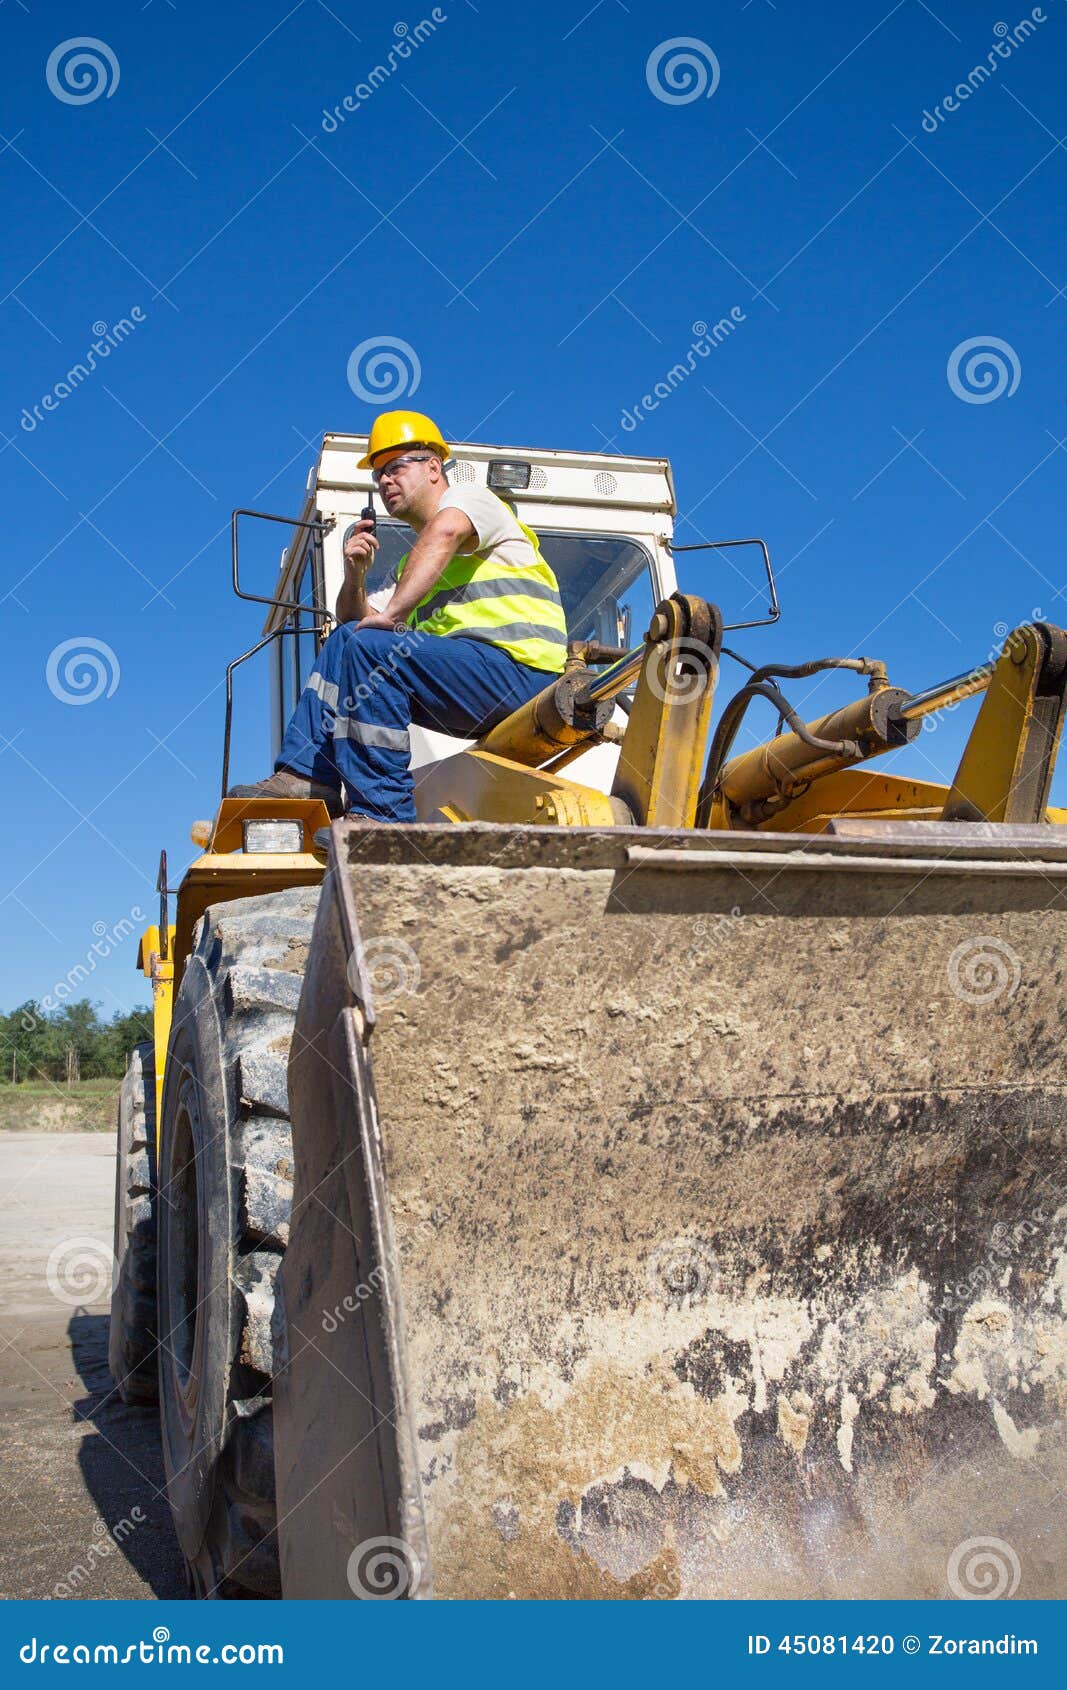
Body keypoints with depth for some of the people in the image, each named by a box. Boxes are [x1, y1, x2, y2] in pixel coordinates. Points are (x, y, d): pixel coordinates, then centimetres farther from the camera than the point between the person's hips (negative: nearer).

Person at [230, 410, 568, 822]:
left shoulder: (470, 497, 6)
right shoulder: (410, 564, 30)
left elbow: (444, 531, -21)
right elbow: (355, 622, 24)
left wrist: (391, 614, -27)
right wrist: (354, 576, 5)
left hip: (521, 668, -8)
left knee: (373, 647, -25)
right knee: (345, 641, 8)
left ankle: (381, 815, -27)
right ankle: (306, 775, -4)